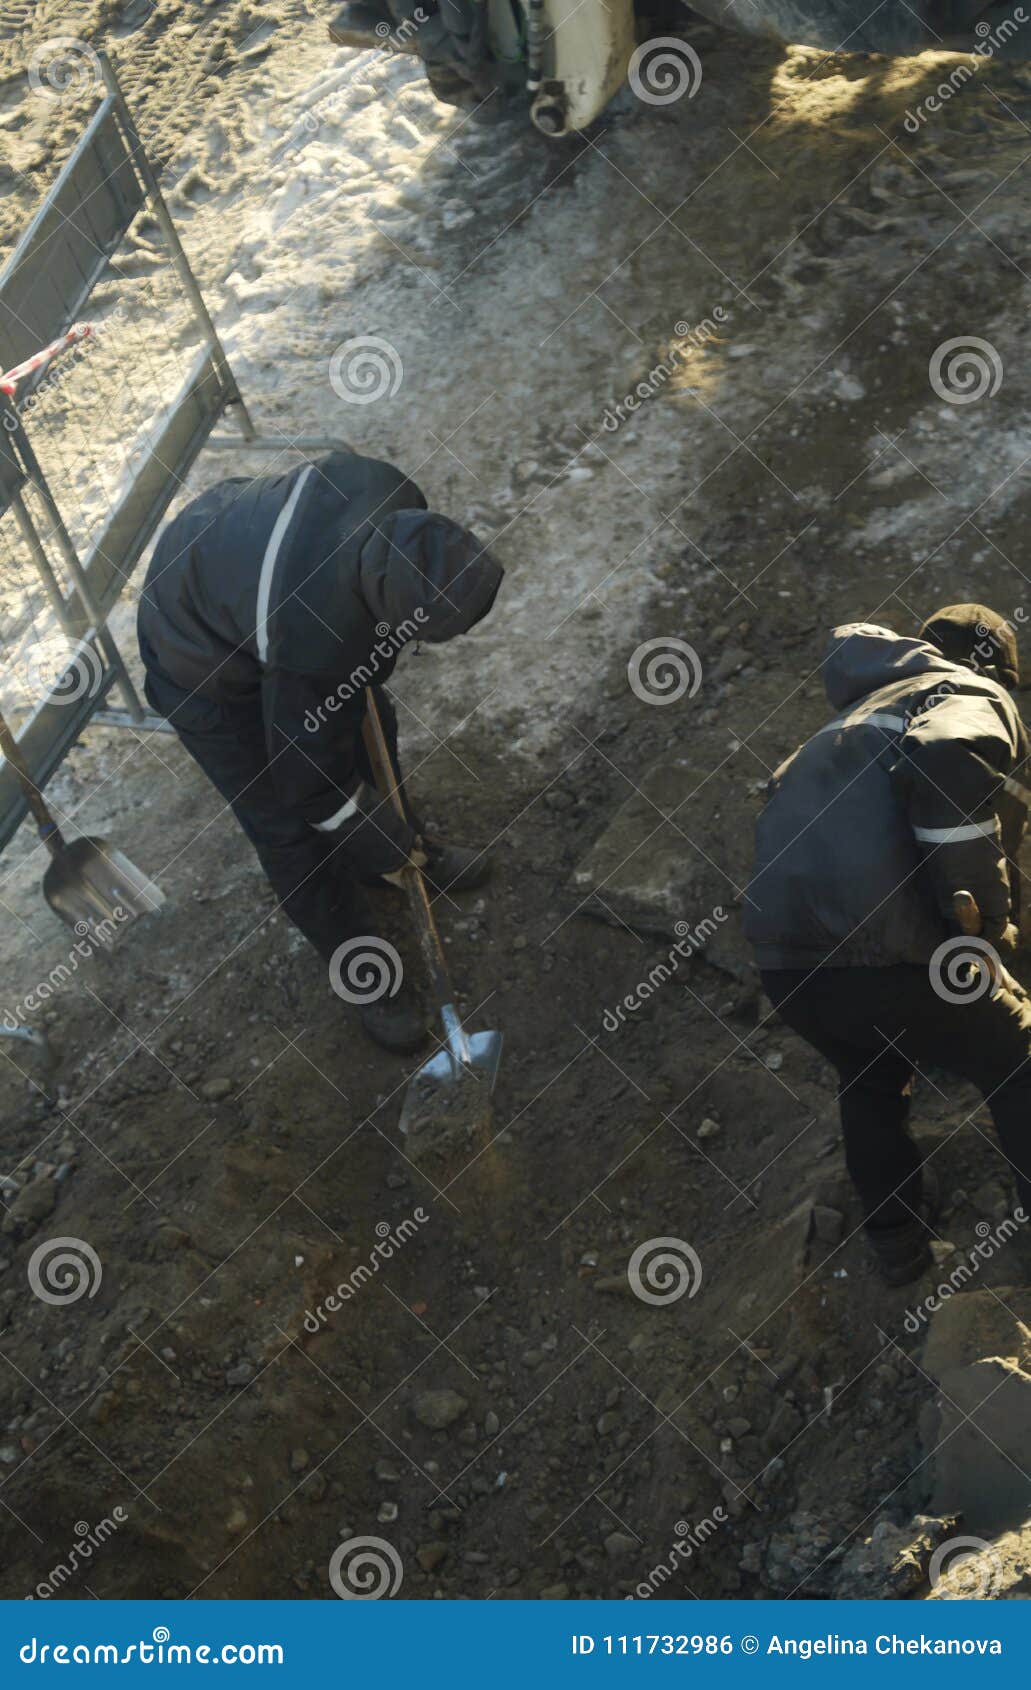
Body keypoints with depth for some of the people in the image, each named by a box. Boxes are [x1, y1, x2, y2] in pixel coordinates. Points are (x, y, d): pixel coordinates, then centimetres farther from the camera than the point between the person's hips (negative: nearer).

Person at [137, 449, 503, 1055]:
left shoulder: (393, 498, -29)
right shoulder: (314, 647, -45)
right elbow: (309, 782, -27)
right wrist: (382, 851, -10)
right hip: (203, 669, -7)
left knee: (368, 723, 22)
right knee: (290, 824, 3)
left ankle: (409, 840, 51)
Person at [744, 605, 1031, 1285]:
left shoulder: (858, 717, 27)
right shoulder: (973, 695, 4)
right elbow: (947, 764, -19)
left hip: (785, 958, 7)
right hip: (883, 955, -7)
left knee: (872, 1082, 32)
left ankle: (898, 1241, 40)